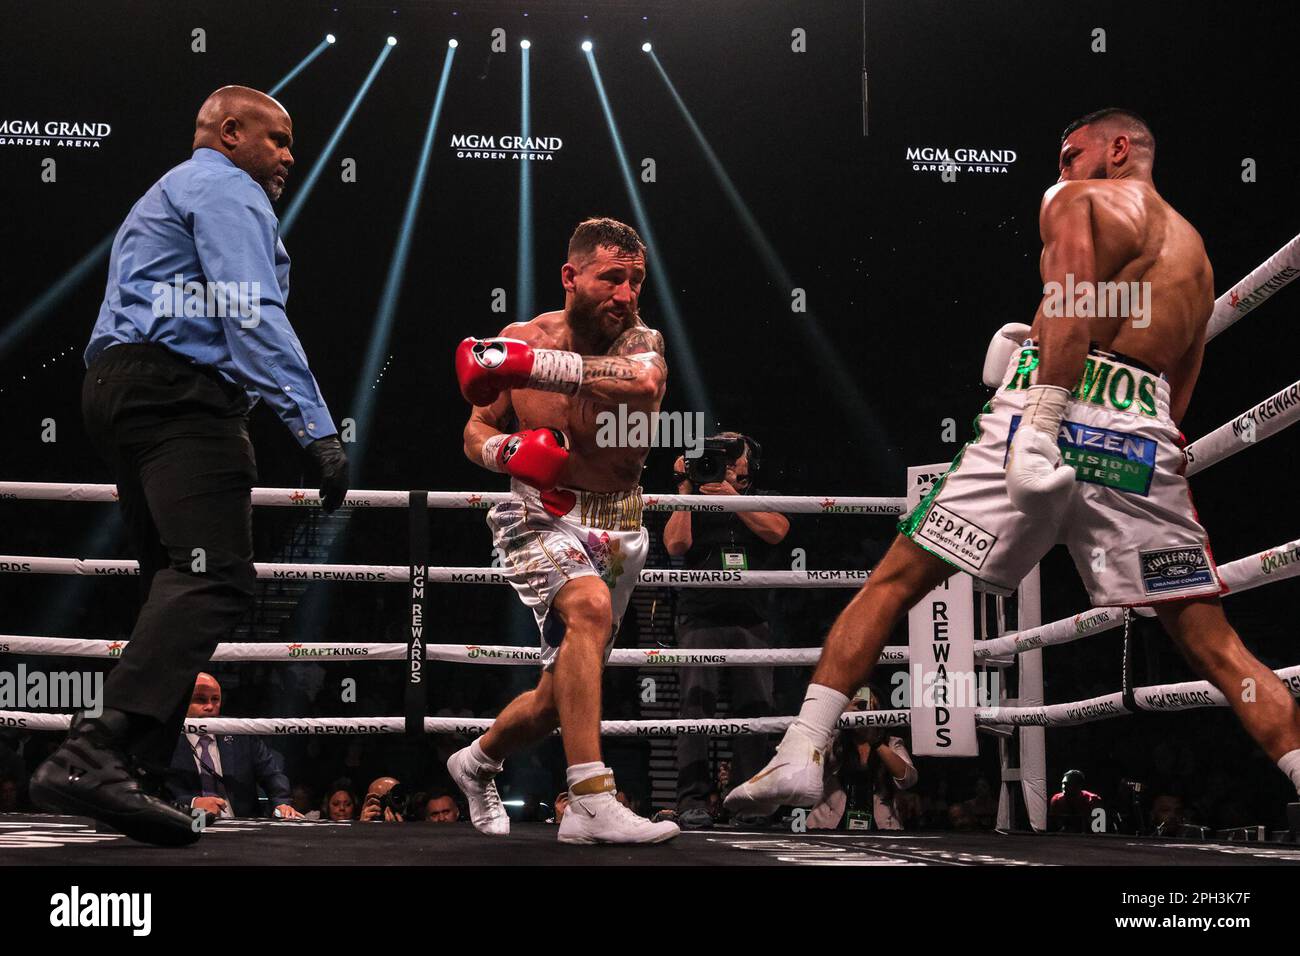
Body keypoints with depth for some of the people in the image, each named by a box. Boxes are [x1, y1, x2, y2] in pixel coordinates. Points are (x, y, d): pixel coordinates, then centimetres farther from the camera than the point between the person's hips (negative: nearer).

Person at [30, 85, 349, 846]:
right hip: (180, 392, -11)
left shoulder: (168, 197, 32)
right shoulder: (227, 191, -1)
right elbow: (253, 318, -15)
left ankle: (135, 767, 2)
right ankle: (92, 757, -35)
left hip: (122, 386, 11)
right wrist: (317, 427, -21)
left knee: (180, 585, 10)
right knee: (216, 581, -21)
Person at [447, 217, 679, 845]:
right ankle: (592, 805, -39)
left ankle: (477, 762, 44)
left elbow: (645, 381, -33)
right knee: (590, 606, -35)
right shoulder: (522, 337, -3)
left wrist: (531, 365, -44)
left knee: (558, 698, 12)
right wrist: (510, 452, -15)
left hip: (616, 532, 3)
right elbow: (476, 432, 10)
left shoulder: (641, 341, -7)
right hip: (542, 517, -3)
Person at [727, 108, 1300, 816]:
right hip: (1147, 434, 4)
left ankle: (802, 752, -2)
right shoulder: (1194, 252, 30)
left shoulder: (1077, 200, 12)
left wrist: (1043, 417, -19)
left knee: (892, 583, 5)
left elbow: (1073, 300, -9)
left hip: (1060, 412, -4)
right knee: (1214, 648, 8)